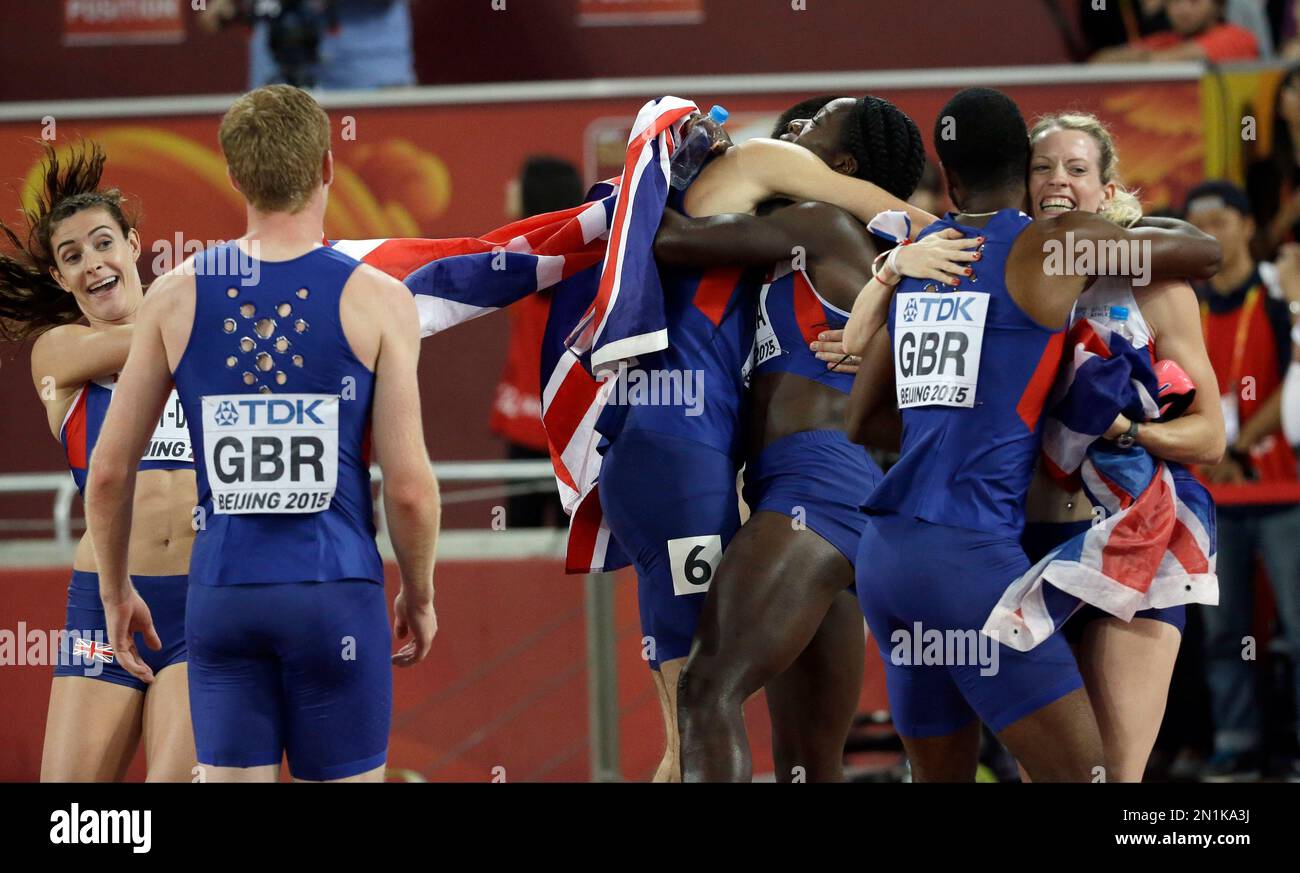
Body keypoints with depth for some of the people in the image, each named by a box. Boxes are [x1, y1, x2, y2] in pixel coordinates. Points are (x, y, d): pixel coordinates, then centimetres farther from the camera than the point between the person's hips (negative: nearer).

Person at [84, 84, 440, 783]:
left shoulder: (176, 296, 2)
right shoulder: (376, 299, -5)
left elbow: (109, 471, 5)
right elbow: (409, 486, -7)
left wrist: (114, 593, 19)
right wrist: (419, 595, 10)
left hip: (223, 594, 2)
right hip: (336, 594, -2)